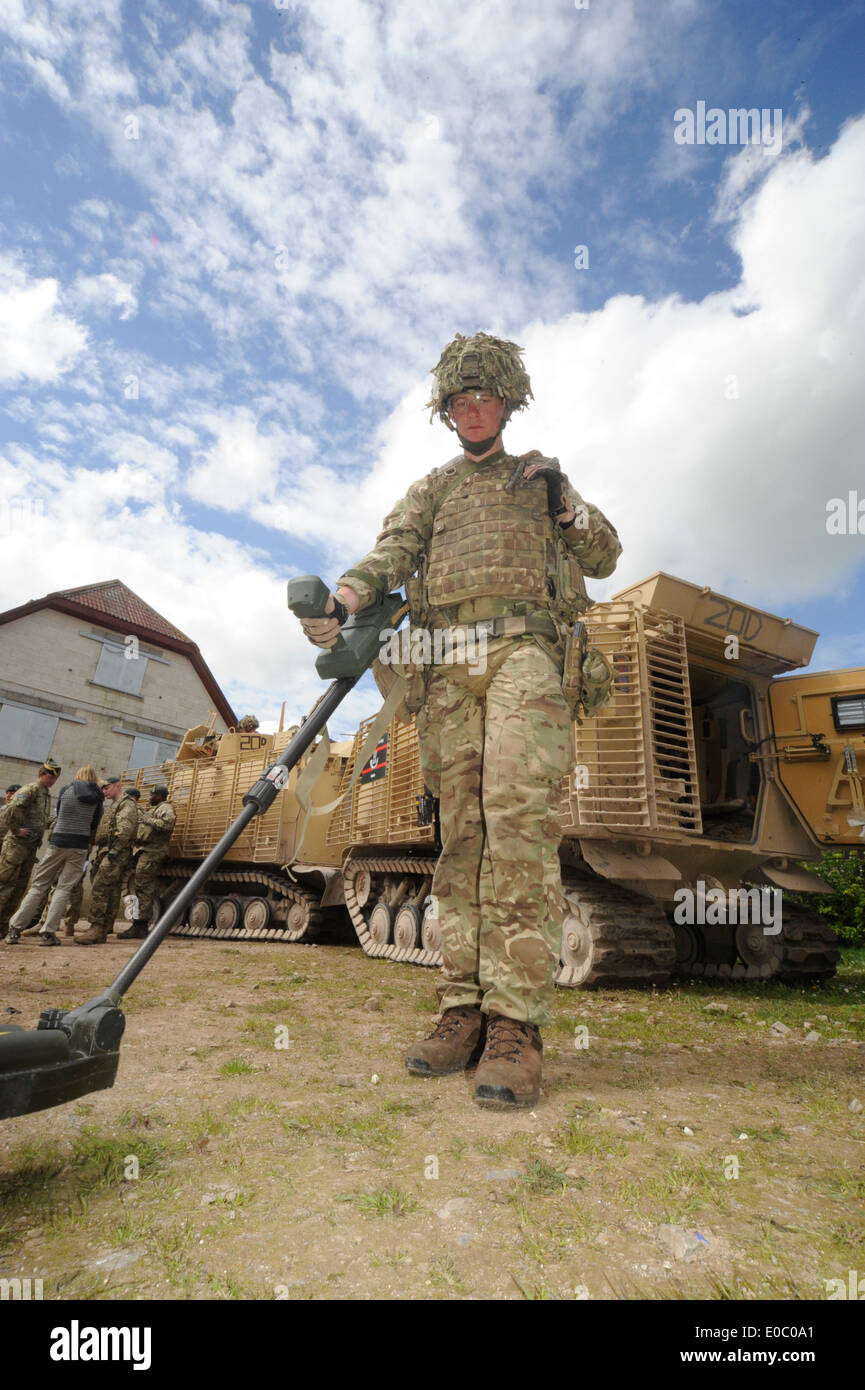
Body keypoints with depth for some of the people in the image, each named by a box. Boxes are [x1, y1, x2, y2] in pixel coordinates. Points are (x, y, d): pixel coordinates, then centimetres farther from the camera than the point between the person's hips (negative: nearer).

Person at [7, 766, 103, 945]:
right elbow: (94, 825, 8)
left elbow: (58, 814, 17)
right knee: (64, 888, 3)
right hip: (80, 846, 0)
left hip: (58, 842, 0)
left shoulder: (67, 789, 6)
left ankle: (15, 928, 12)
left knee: (39, 885, 9)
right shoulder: (97, 798, 5)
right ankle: (48, 932, -2)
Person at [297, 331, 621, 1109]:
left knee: (519, 824, -18)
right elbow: (391, 554, 8)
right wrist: (342, 601, -14)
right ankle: (465, 1010, 1)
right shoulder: (431, 489, 28)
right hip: (446, 665, 2)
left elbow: (605, 558, 24)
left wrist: (566, 504, 4)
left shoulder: (538, 477, 27)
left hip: (524, 648, -2)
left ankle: (515, 1024, -17)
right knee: (460, 834, -3)